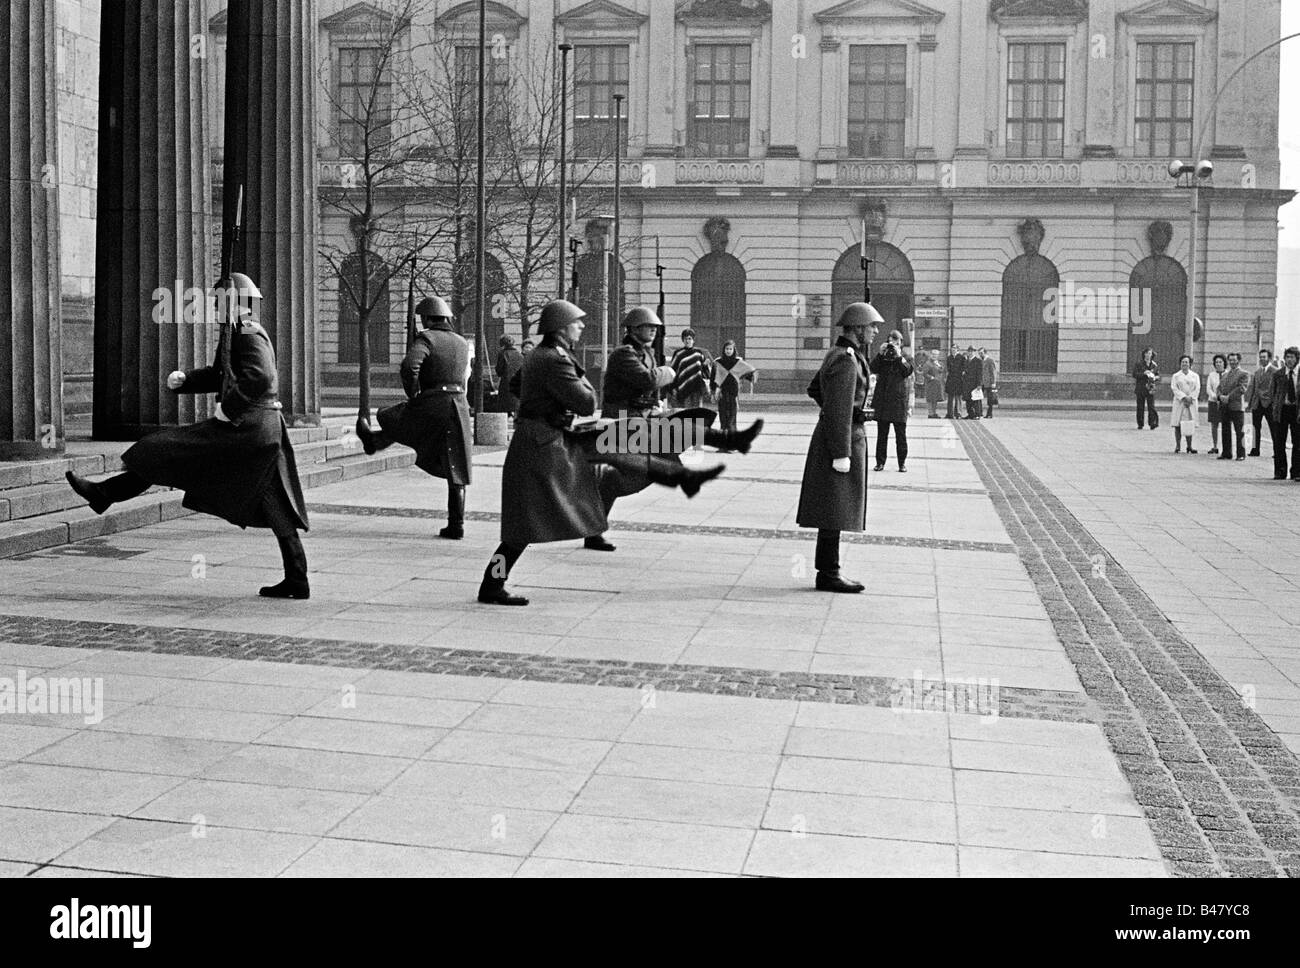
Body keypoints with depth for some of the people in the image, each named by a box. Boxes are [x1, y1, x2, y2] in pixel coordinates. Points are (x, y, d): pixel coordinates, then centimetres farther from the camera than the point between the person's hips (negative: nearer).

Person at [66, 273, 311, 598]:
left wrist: (228, 407, -20)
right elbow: (217, 376, 28)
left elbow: (260, 377, -27)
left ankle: (105, 493, 10)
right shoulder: (235, 335, 22)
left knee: (169, 451, 0)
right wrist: (183, 380, 12)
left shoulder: (250, 336, -11)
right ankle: (296, 580, 7)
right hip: (265, 431, 10)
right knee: (275, 508, 7)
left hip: (246, 426, -10)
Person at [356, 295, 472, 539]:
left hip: (431, 406, -5)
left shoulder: (425, 339, -6)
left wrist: (413, 395, -9)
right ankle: (456, 526, 7)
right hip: (459, 407, 5)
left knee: (397, 421, 28)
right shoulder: (462, 343, 15)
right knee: (456, 472, 7)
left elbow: (410, 365, -25)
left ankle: (372, 441, 56)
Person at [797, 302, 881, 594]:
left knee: (834, 511, 12)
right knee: (834, 511, -6)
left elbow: (814, 389, 26)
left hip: (832, 431, 10)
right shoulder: (846, 361, -18)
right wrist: (841, 454, -22)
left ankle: (827, 570, 17)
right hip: (842, 437, -10)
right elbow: (839, 411, -22)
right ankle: (828, 574, -2)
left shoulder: (837, 354, 13)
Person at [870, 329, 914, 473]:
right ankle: (880, 462, 10)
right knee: (881, 434, 5)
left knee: (900, 434, 0)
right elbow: (873, 369, -6)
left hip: (898, 401, -2)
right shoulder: (882, 358, 10)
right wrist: (880, 354, -14)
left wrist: (899, 356, -18)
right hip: (882, 400, 2)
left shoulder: (905, 358, 7)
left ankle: (902, 463, 5)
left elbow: (908, 371, -12)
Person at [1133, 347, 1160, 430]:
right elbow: (1135, 374, -3)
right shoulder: (1138, 364, 4)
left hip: (1151, 388, 1)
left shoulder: (1154, 365, 10)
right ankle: (1140, 424, 8)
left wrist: (1155, 377, -8)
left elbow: (1158, 375, 15)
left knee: (1151, 406, -10)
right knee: (1140, 407, 2)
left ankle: (1153, 423, -14)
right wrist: (1143, 373, -17)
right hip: (1140, 388, -1)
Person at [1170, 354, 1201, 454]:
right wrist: (1184, 397, -13)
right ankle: (1178, 446, -1)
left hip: (1192, 402, 1)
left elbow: (1197, 389, 5)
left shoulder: (1195, 376, 13)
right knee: (1178, 424, -5)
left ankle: (1189, 446, 4)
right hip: (1179, 402, -1)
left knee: (1190, 425, -1)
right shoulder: (1176, 376, 9)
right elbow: (1174, 388, -2)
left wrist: (1190, 398, -10)